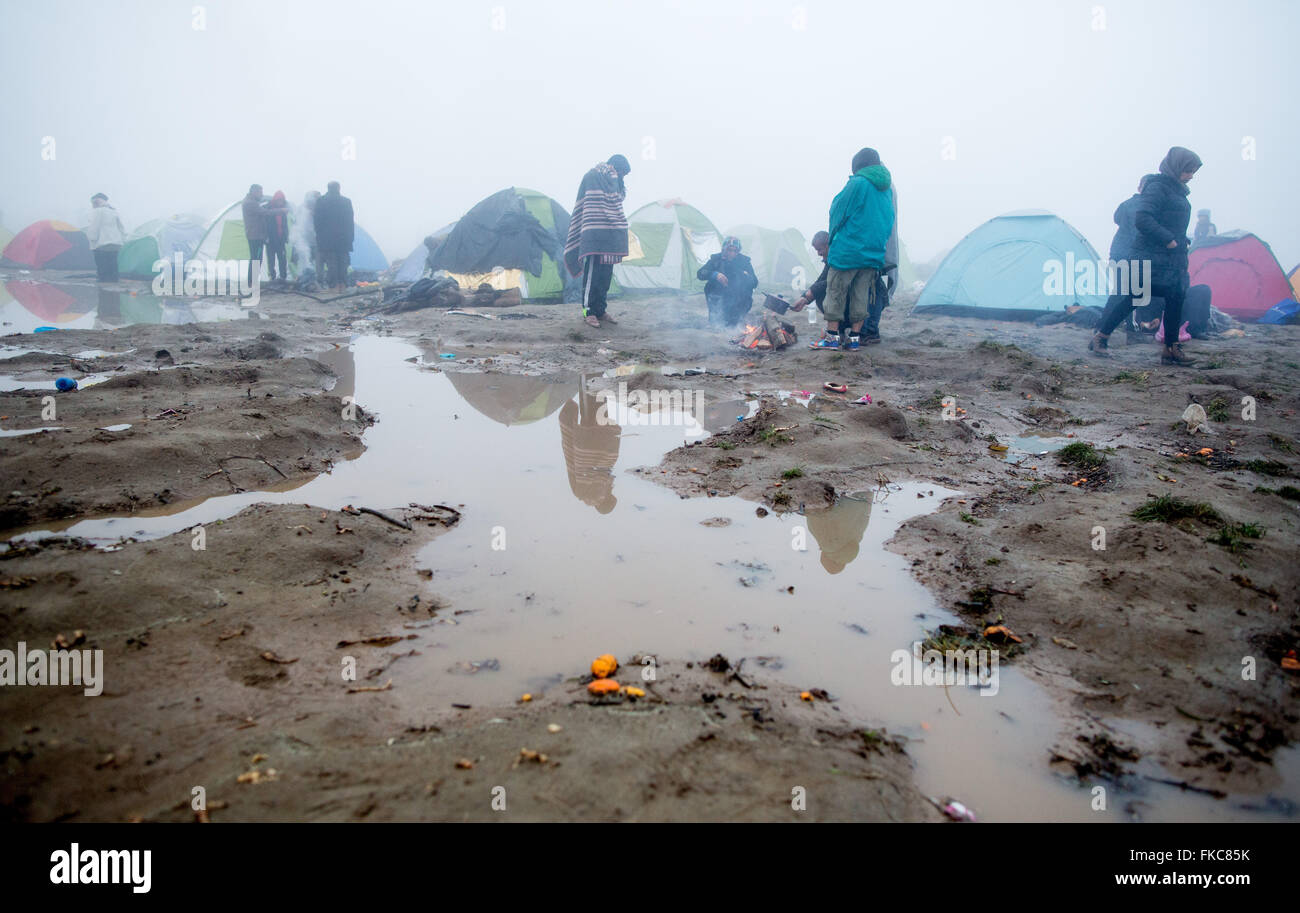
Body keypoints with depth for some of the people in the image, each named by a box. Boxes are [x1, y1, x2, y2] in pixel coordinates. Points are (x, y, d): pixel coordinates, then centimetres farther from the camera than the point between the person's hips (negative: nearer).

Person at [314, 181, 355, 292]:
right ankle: (343, 285, 6)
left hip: (327, 240, -1)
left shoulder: (320, 201, -2)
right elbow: (351, 221, 3)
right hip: (344, 239, 1)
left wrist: (319, 236, 7)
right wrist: (351, 237, 9)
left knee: (331, 263, 0)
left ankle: (334, 286, -4)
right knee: (343, 263, 8)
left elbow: (317, 221, 0)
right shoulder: (347, 201, 1)